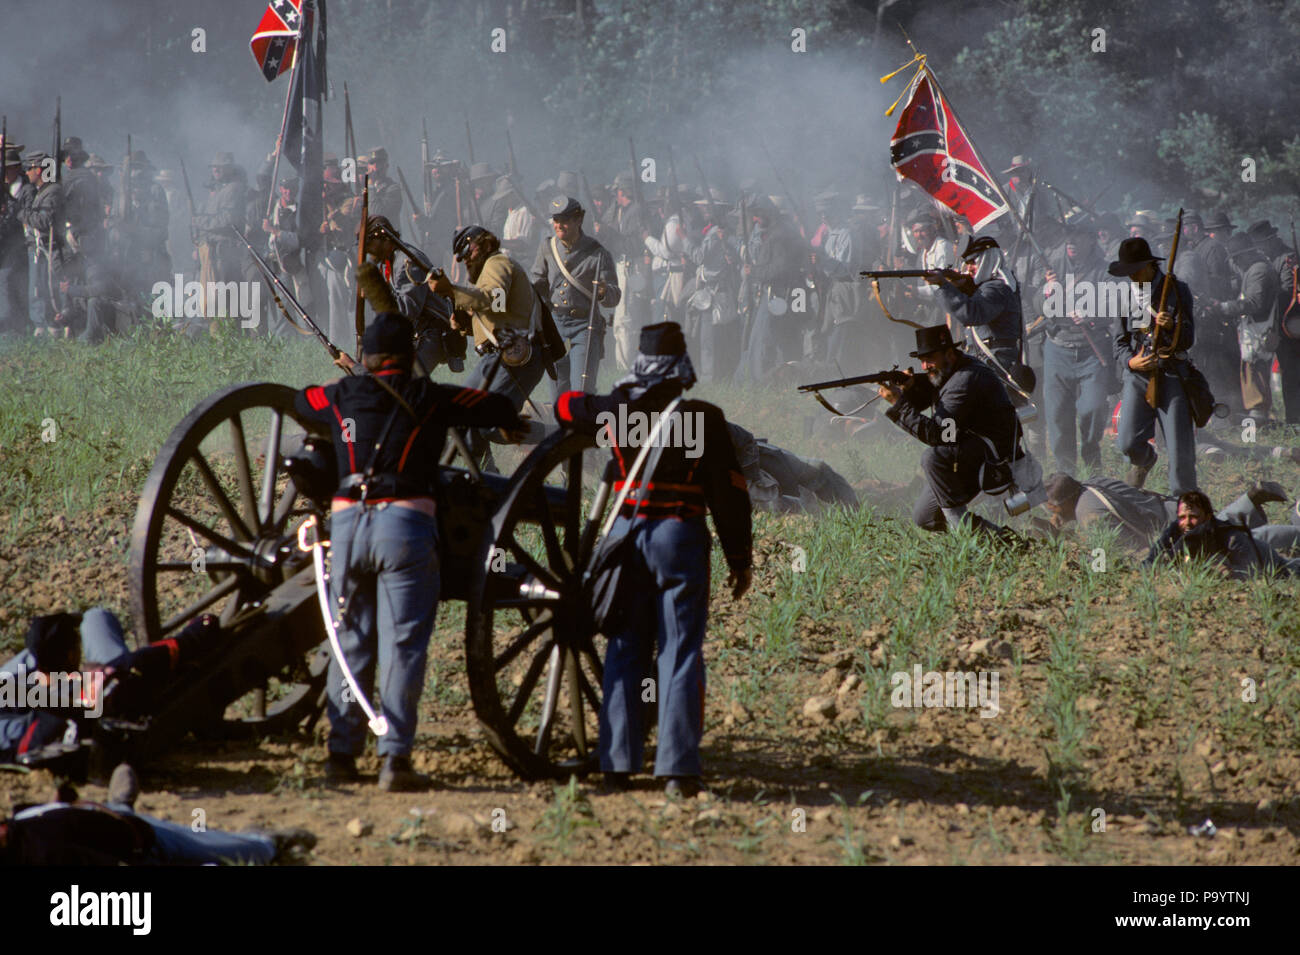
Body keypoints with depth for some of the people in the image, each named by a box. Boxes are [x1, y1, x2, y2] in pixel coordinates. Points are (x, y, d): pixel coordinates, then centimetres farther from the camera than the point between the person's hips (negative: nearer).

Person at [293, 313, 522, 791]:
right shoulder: (428, 398, 3)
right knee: (402, 644, -2)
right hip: (406, 525, -3)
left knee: (350, 643, 11)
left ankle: (342, 754, 12)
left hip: (347, 524, 3)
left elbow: (299, 400, 33)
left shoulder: (342, 396, 11)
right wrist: (513, 425, 35)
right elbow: (500, 410, 11)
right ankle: (395, 757, -8)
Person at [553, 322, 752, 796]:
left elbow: (567, 406, 20)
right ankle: (678, 768, -5)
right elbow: (729, 493, -4)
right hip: (682, 538, -2)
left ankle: (618, 763, 9)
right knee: (680, 655, 0)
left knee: (624, 652, 11)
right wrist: (740, 558, 4)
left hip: (627, 534, 2)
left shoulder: (619, 410, 0)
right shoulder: (705, 419, -6)